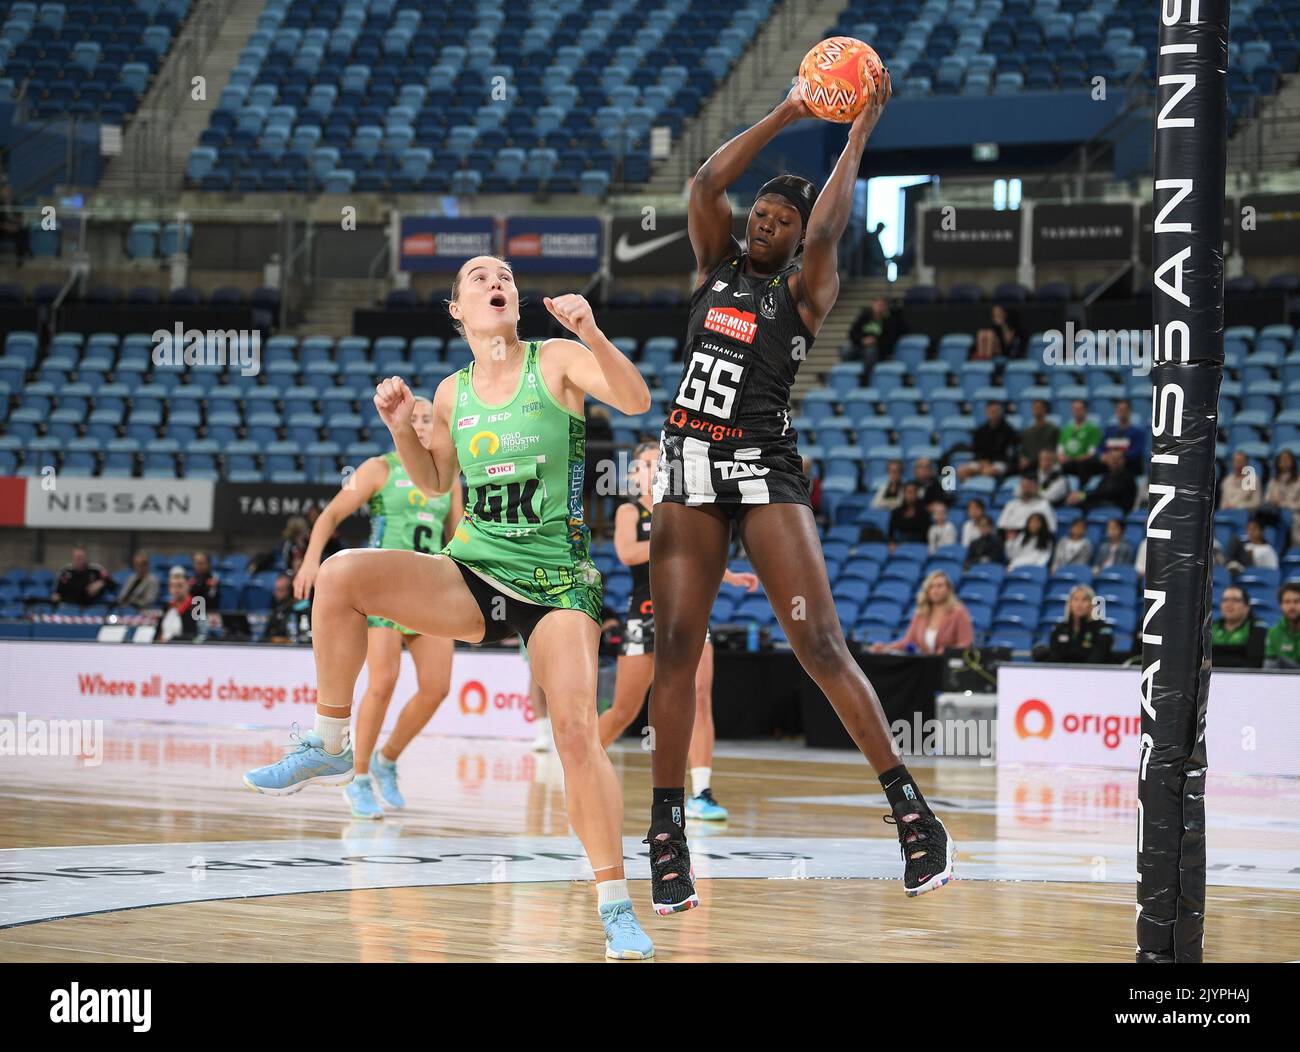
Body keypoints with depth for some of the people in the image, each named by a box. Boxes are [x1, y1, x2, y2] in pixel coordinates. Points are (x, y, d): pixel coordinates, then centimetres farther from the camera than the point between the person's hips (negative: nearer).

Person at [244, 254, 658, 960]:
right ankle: (329, 748, -7)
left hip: (555, 582, -3)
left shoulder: (557, 361, -1)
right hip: (473, 576, 3)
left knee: (576, 732, -16)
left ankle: (615, 907, -6)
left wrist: (592, 334, -30)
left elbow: (636, 402, -15)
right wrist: (400, 428, 3)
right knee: (341, 575, -20)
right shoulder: (452, 393, 10)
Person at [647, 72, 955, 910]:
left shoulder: (805, 291, 2)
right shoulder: (717, 268, 13)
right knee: (676, 646, -2)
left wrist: (858, 136, -10)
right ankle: (667, 833, 2)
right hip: (689, 466, 4)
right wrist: (786, 115, -1)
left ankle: (911, 810, -11)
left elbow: (824, 231, -17)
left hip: (764, 471, -4)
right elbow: (708, 182, 0)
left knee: (819, 643, -13)